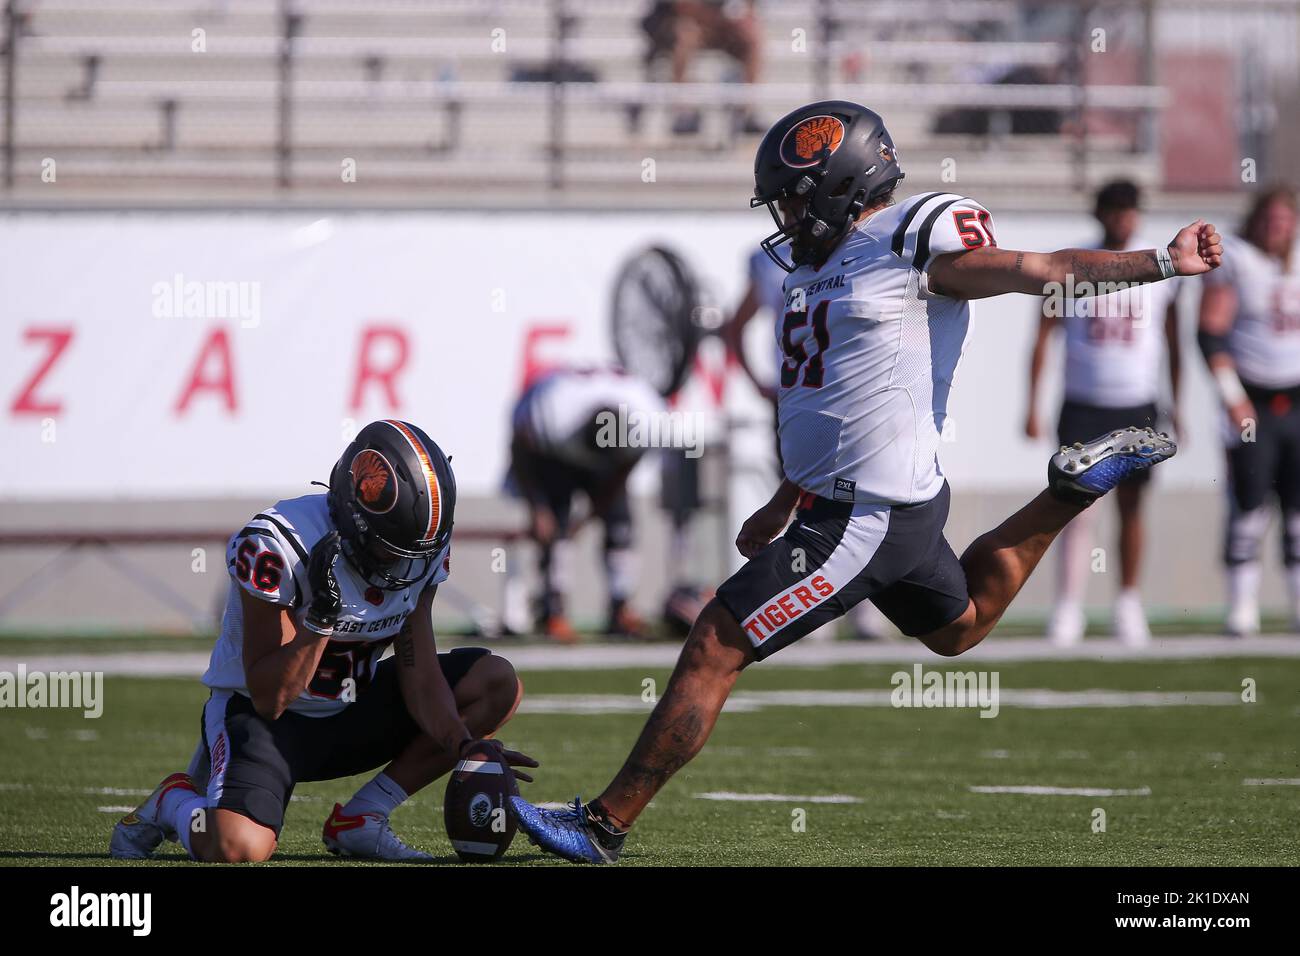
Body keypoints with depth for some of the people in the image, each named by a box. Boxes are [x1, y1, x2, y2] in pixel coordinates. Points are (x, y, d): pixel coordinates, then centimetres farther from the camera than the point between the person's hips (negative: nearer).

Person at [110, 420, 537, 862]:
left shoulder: (425, 547, -8)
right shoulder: (278, 547, -28)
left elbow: (418, 672, -6)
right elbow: (269, 699, -24)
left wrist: (464, 745, -23)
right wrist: (321, 617, -37)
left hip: (350, 716, 7)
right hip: (259, 715, -7)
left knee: (498, 683, -6)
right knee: (239, 847, -35)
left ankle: (359, 821, -3)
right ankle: (172, 803, 4)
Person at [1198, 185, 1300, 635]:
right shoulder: (1233, 261, -5)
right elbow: (1211, 333, -9)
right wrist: (1231, 396, -15)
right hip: (1253, 402, -4)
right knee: (1249, 505, -7)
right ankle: (1242, 609, -2)